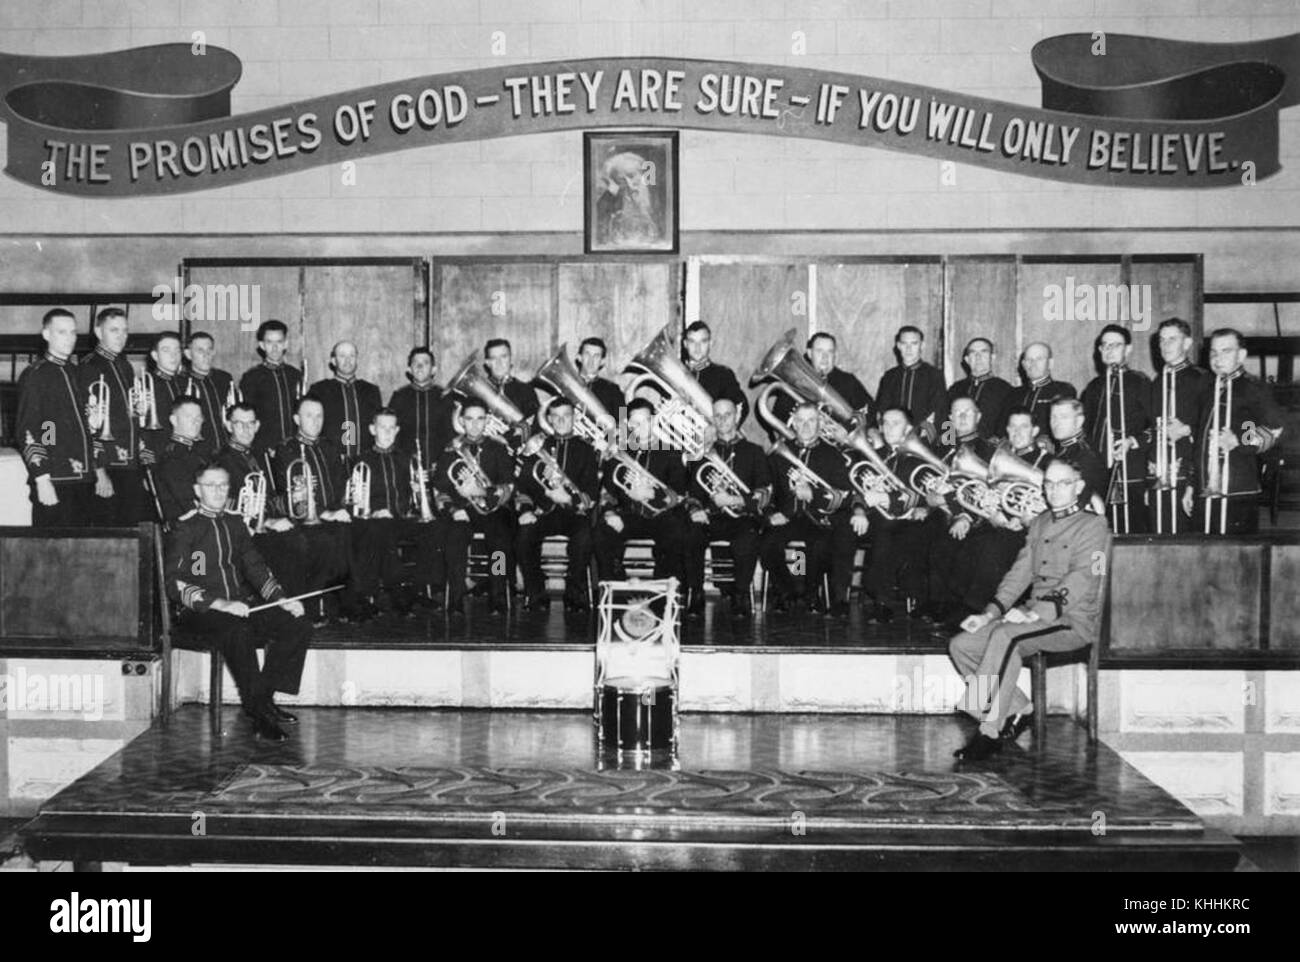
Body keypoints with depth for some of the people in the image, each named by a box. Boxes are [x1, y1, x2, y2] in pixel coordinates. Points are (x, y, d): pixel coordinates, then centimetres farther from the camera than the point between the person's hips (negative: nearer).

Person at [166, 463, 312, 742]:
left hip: (241, 605, 6)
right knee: (238, 630, -38)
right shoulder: (184, 527, -2)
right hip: (201, 613, -6)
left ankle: (263, 697, -6)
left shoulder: (234, 522, 17)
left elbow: (255, 566, 21)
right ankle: (259, 712, -31)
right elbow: (175, 583, -11)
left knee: (297, 628, -15)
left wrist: (281, 599, 3)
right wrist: (220, 604, -24)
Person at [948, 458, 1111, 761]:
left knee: (1005, 636, -35)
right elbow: (1020, 573, 16)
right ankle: (1019, 711, -5)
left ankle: (990, 730, -30)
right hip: (1033, 616, 7)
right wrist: (990, 613, 0)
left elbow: (1080, 582, -15)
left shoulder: (1093, 525, -2)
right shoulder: (1038, 524, 20)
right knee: (961, 644, -12)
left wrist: (1036, 613, -27)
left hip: (1074, 620, -7)